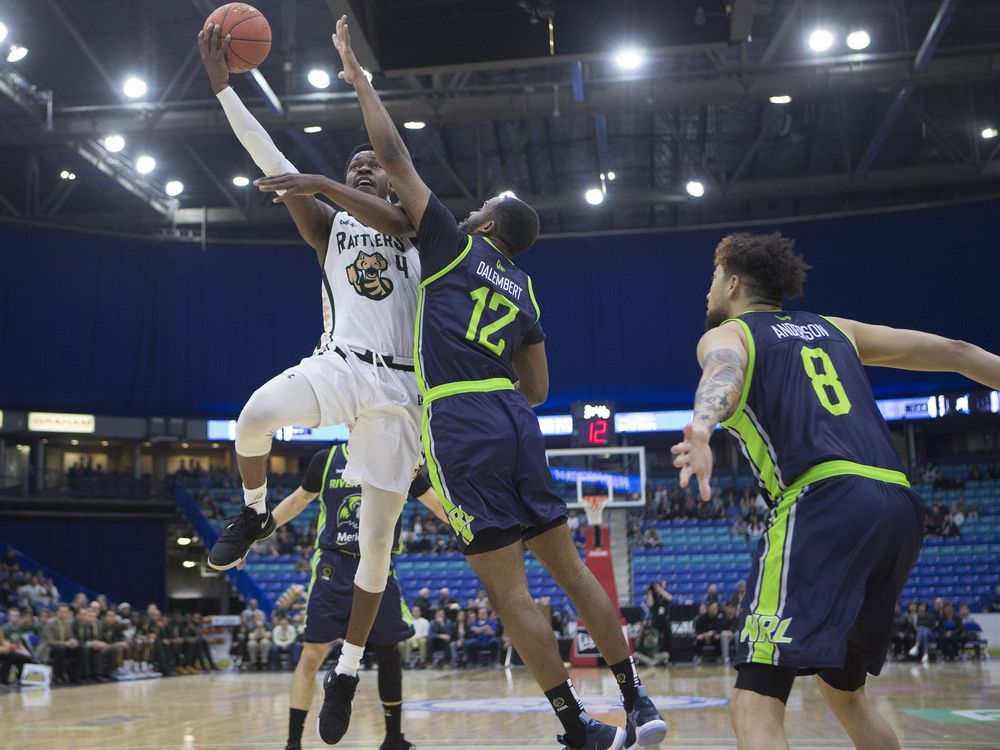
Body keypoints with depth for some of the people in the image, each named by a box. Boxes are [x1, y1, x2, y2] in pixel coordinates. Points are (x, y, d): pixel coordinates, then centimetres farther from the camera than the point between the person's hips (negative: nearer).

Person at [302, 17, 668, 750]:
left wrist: (358, 75, 13)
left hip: (463, 428, -7)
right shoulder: (522, 290, 20)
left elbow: (394, 156, 4)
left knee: (508, 588, -2)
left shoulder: (454, 245, 4)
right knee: (569, 565, 13)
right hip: (515, 422, 7)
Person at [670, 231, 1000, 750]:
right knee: (843, 691, 26)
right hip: (901, 508, 7)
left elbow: (724, 373, -15)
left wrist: (701, 428, -35)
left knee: (755, 704, -14)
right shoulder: (833, 328, 28)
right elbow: (952, 353, 30)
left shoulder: (725, 335, 11)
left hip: (825, 503, -7)